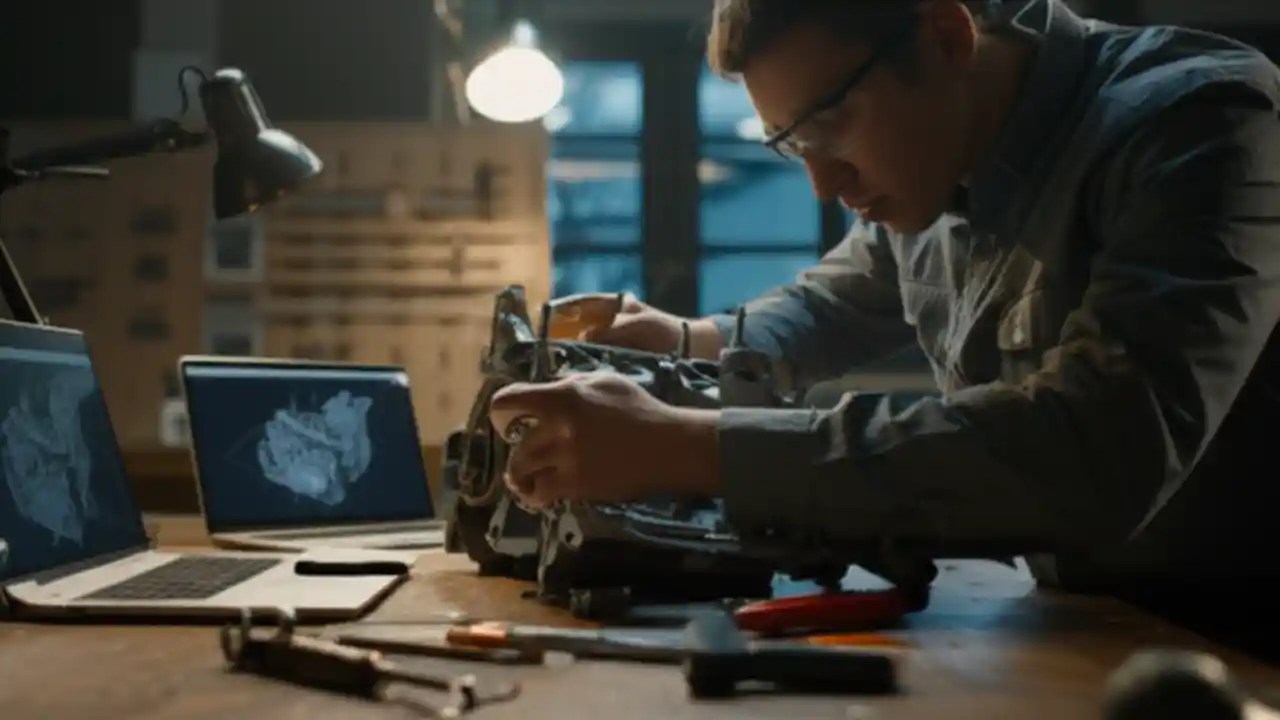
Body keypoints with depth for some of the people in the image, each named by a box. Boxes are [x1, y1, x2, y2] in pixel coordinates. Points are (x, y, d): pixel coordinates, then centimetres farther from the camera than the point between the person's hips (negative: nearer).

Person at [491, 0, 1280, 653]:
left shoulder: (1198, 120, -21)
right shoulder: (928, 169, 1)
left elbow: (1099, 455, -36)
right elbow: (845, 297, 22)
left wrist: (693, 448, -36)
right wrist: (699, 342, 2)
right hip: (1088, 625, 6)